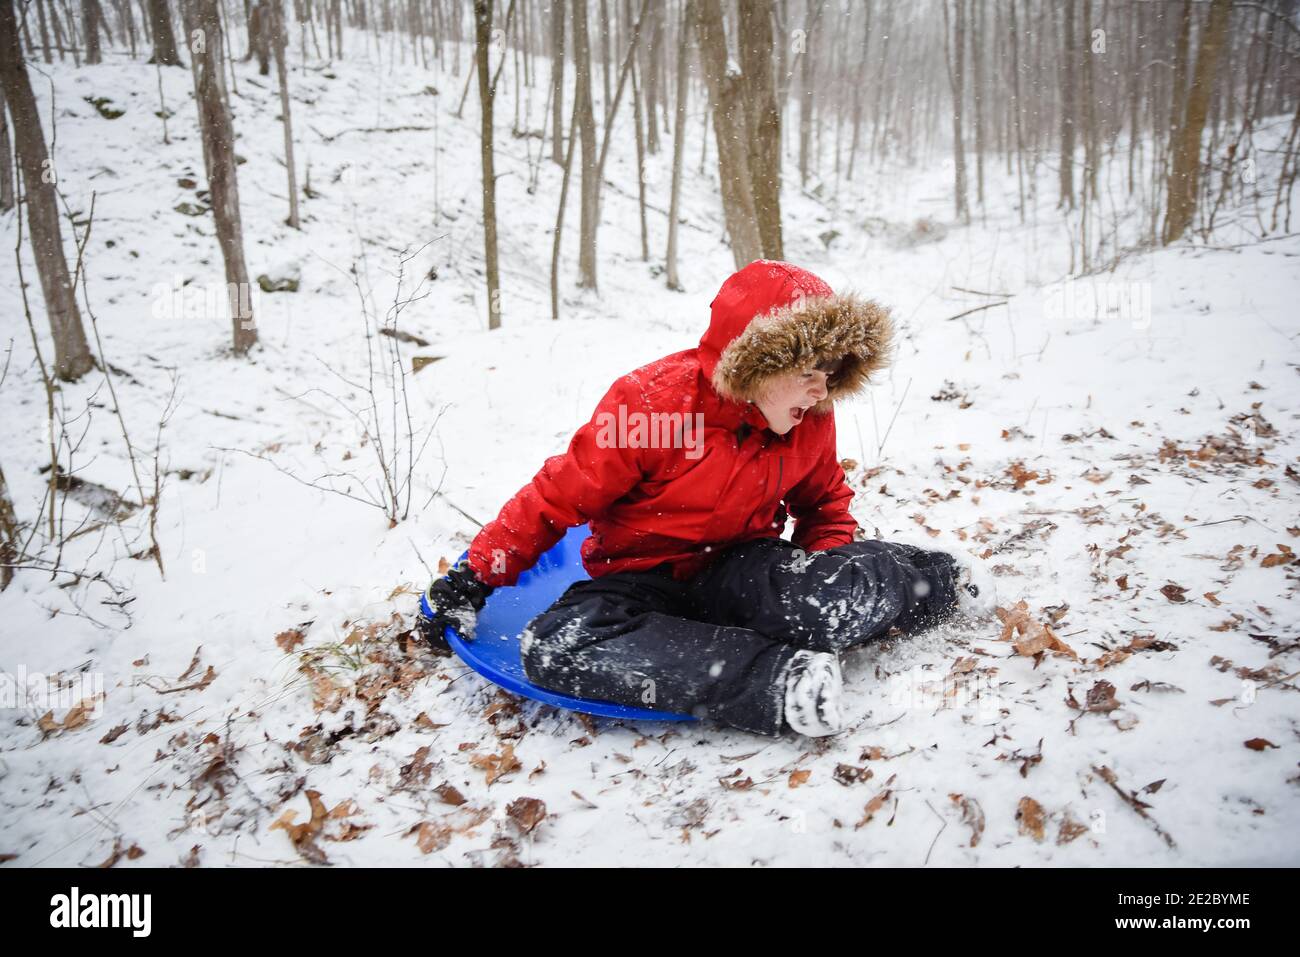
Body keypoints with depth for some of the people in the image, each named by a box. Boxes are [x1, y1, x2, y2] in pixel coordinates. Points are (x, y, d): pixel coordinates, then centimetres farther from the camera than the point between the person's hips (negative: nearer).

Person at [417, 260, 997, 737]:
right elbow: (561, 495, -13)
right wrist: (474, 579, -11)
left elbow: (825, 506, 15)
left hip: (741, 569, 2)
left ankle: (938, 583, 4)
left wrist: (826, 577, -2)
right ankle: (781, 680, -39)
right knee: (555, 649, -35)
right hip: (643, 577, -1)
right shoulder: (650, 399, -21)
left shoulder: (811, 421, -5)